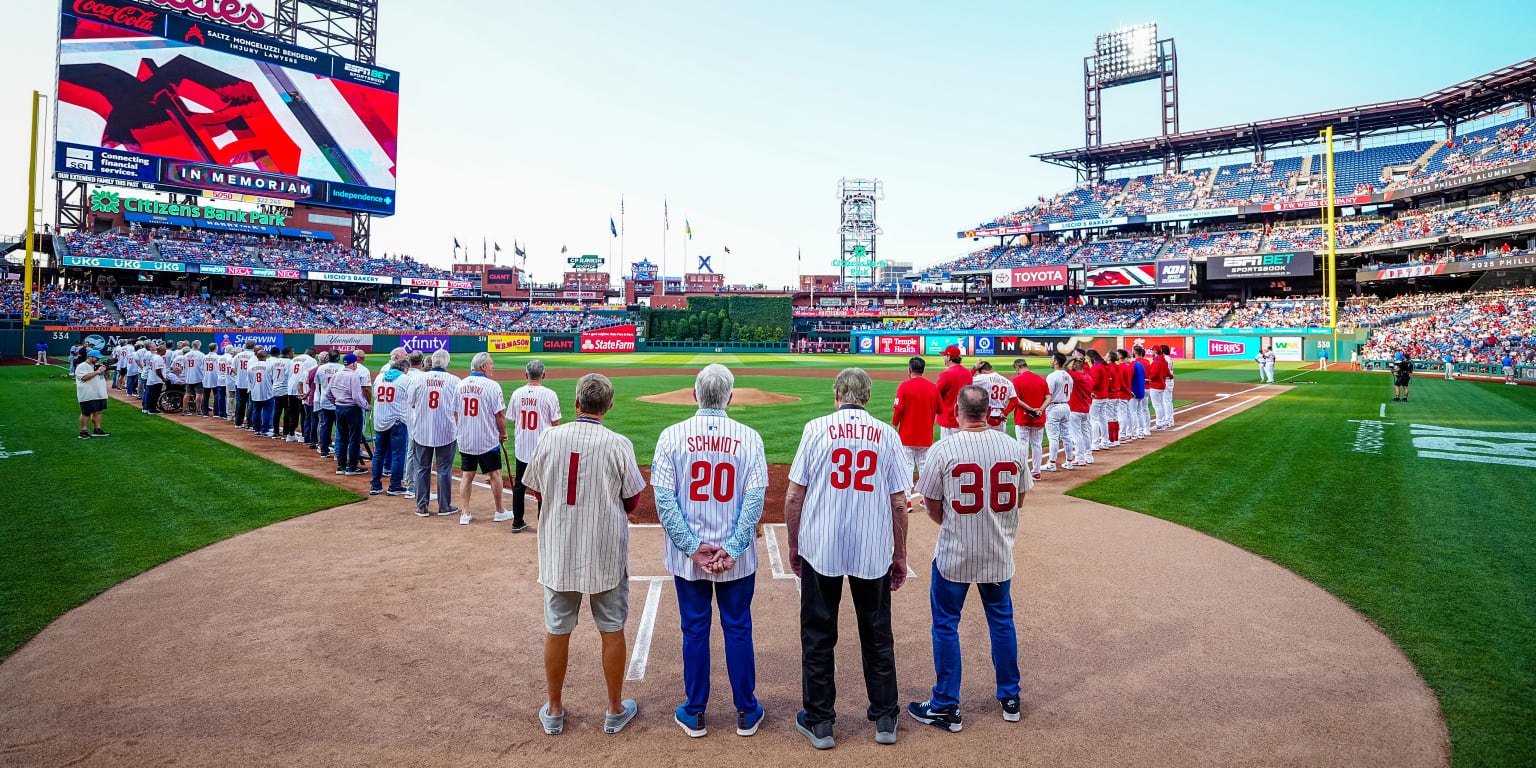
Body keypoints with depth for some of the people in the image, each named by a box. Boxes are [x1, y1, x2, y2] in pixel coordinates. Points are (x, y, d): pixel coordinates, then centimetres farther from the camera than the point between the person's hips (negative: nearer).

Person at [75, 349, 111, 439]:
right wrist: (97, 371, -19)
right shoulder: (82, 366, -7)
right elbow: (84, 377, -21)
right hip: (88, 396, -7)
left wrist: (105, 371, 1)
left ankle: (97, 430, 14)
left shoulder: (98, 365, 17)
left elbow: (105, 378, 20)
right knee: (86, 413, -3)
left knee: (98, 412, 9)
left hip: (100, 394, 8)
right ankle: (83, 432, 4)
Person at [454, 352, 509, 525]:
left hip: (464, 440, 5)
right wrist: (503, 434, 2)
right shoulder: (492, 386, -13)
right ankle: (500, 512, 18)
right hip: (487, 440, -5)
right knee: (495, 474, 8)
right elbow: (500, 414, -13)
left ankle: (466, 514, 13)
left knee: (467, 475, 11)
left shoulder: (460, 385, 4)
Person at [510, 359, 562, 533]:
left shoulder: (517, 393, 1)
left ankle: (517, 523, 19)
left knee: (519, 485, 12)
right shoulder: (549, 394, -10)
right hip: (543, 447, -3)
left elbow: (514, 421, 9)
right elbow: (555, 423, -7)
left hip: (521, 448, 4)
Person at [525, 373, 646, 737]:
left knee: (556, 631, 16)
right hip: (606, 556, -2)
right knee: (612, 631, 13)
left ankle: (554, 711, 30)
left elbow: (536, 490, 5)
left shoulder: (550, 438, -7)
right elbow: (632, 502, -5)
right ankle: (615, 710, 27)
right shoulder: (619, 444, -13)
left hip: (558, 553, 2)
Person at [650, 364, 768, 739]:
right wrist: (732, 549, -11)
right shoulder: (749, 438, -7)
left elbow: (663, 499, -11)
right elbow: (754, 499, -12)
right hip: (737, 559, 0)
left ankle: (694, 714, 28)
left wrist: (693, 547, -9)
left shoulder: (672, 436, -7)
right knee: (738, 630, 13)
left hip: (687, 556, 0)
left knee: (694, 630, 14)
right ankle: (746, 713, 27)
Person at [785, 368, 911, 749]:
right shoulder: (888, 434, 1)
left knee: (818, 634, 11)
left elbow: (794, 495, -4)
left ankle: (819, 722, 20)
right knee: (877, 635, 16)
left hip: (820, 550, -2)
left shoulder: (816, 428, -4)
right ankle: (885, 719, 27)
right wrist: (900, 555, 11)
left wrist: (793, 546, 8)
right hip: (874, 553, 2)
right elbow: (899, 503, 0)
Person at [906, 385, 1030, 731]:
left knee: (946, 625, 10)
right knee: (1002, 622, 20)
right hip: (999, 555, 4)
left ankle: (946, 707, 19)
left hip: (954, 556, -3)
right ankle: (1010, 699, 35)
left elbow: (933, 510, -7)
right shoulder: (1014, 447, -6)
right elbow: (1018, 501, 5)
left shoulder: (944, 450, -16)